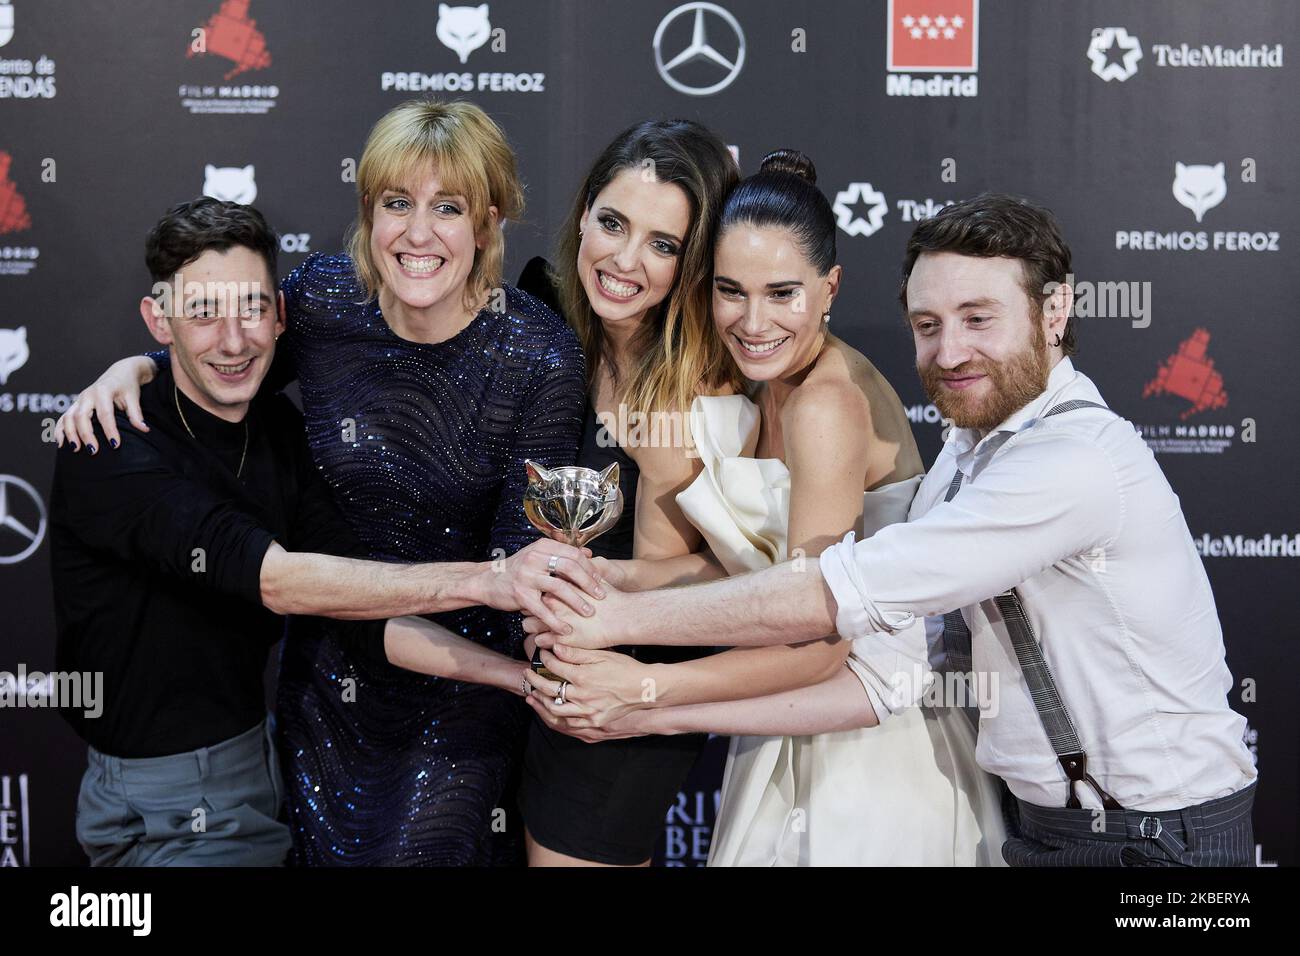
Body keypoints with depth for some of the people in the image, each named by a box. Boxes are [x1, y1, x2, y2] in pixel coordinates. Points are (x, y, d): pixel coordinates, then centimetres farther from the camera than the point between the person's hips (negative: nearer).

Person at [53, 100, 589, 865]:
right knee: (322, 846, 21)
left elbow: (519, 566, -17)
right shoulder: (324, 297, -11)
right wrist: (133, 368, -8)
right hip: (329, 674, 4)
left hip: (465, 681, -3)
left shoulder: (542, 357, -20)